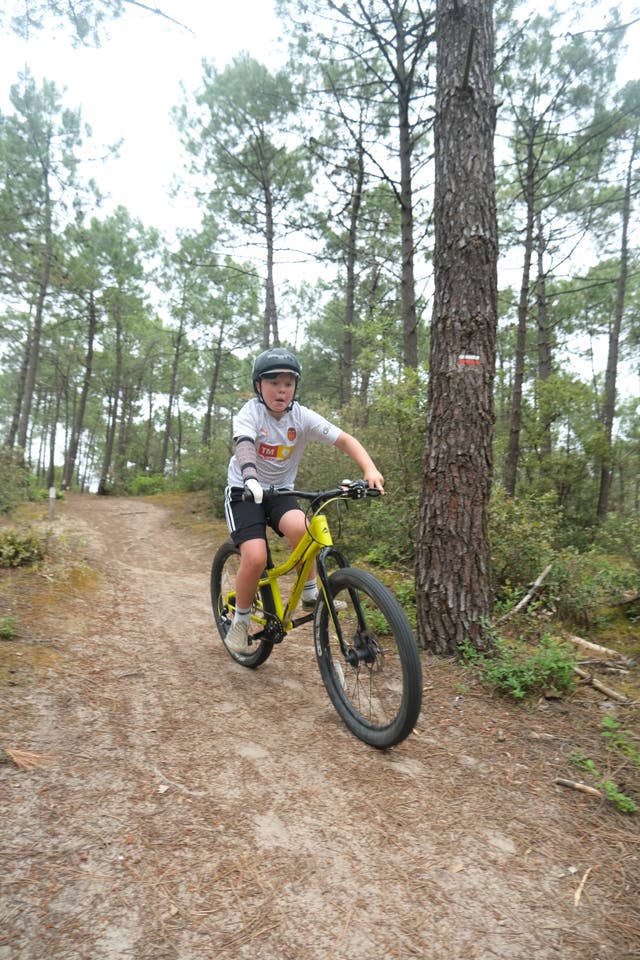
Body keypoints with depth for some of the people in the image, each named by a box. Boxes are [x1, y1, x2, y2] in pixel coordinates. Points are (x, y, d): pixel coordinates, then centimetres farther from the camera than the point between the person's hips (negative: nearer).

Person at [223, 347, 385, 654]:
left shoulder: (302, 416, -9)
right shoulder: (251, 412, -16)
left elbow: (345, 440, -17)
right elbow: (244, 445, -36)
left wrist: (370, 470, -35)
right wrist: (250, 478, -58)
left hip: (280, 491, 2)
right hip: (244, 491, -2)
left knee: (298, 526, -31)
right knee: (255, 557, -21)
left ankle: (310, 593, -8)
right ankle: (240, 619, 5)